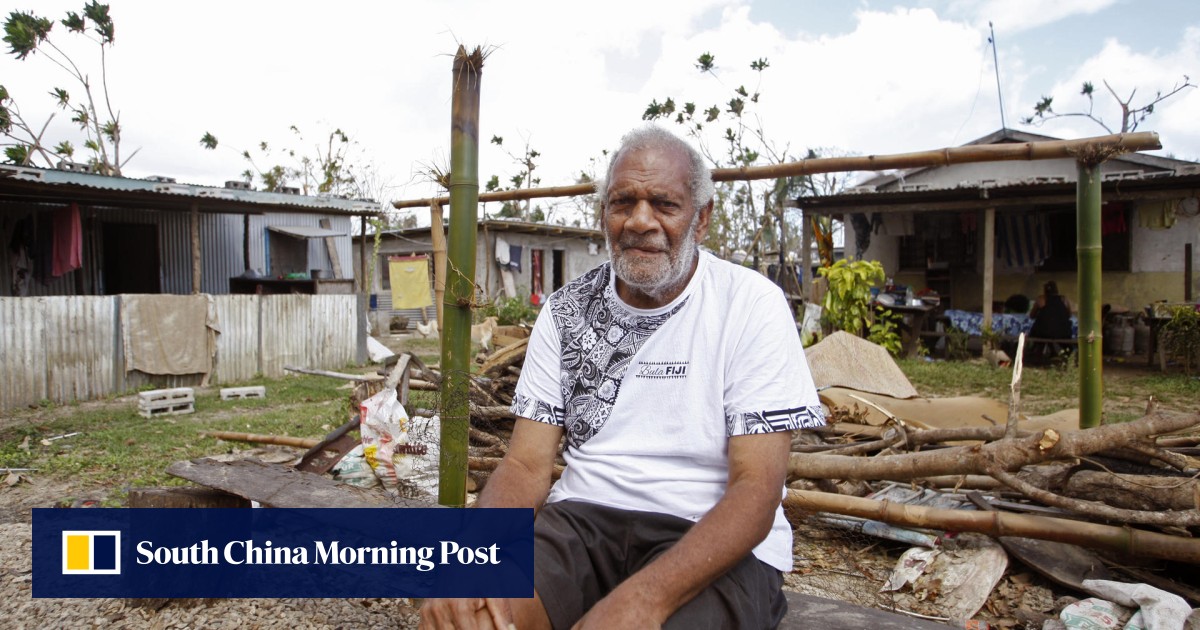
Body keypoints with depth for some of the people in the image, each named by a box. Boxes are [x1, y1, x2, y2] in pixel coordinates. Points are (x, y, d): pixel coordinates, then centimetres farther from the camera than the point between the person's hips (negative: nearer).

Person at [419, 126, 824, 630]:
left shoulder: (751, 305, -8)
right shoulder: (566, 309, 4)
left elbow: (757, 490, -14)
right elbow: (527, 463, 1)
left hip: (719, 541, -2)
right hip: (583, 516, 3)